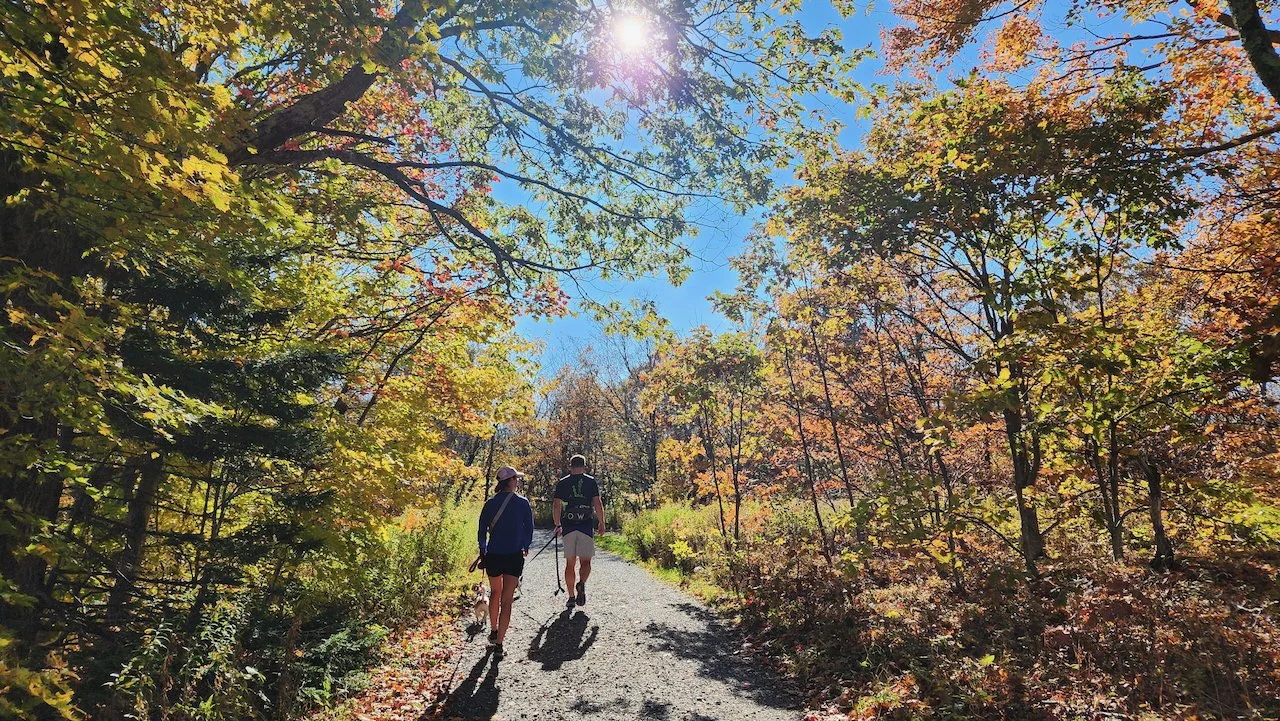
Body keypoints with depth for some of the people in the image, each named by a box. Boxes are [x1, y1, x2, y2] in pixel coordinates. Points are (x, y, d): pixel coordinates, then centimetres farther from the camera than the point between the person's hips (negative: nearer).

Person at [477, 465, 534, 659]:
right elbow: (529, 528, 3)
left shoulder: (490, 504, -2)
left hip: (493, 556, 2)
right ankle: (499, 643, -3)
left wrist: (483, 551, 16)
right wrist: (525, 547, 20)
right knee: (506, 600, 2)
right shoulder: (523, 503, -5)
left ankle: (494, 632, 36)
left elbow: (482, 531, 1)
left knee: (495, 593, 25)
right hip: (514, 556, -2)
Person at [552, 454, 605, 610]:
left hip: (568, 527, 2)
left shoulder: (562, 483, 7)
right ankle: (581, 584, -22)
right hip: (586, 526, -1)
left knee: (570, 563, 10)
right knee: (585, 561, 5)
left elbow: (556, 505, 3)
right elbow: (598, 504, -2)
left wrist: (558, 525, 14)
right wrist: (601, 523, 9)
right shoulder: (591, 482, 3)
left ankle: (571, 597, 12)